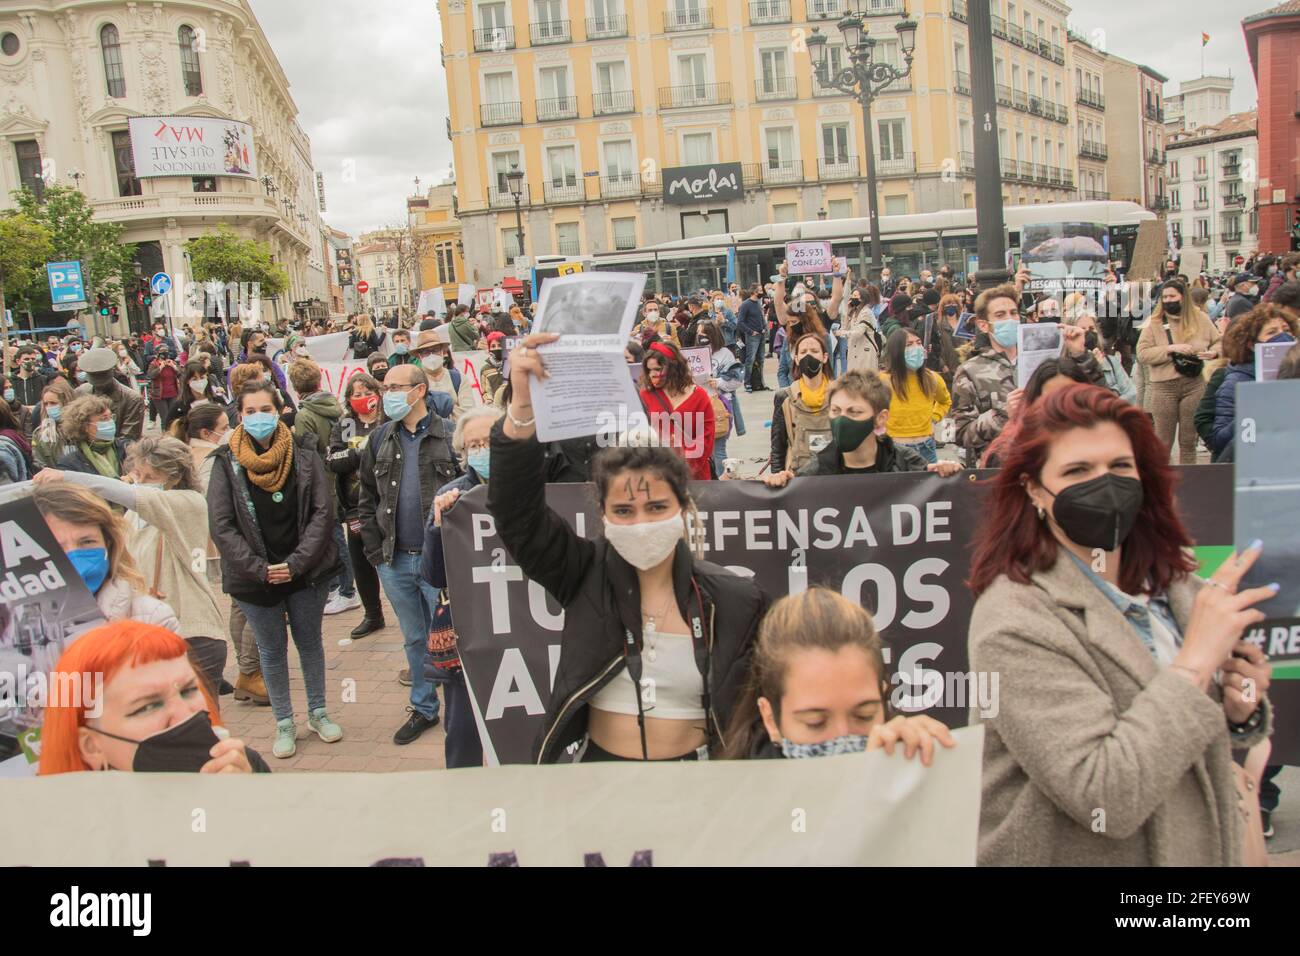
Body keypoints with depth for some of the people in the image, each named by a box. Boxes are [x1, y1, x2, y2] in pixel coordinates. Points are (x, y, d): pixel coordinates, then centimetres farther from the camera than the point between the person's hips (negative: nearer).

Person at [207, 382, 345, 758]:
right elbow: (221, 526, -8)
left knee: (309, 641, 14)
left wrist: (296, 563, -14)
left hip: (305, 572, 1)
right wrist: (260, 569, -15)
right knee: (272, 650, 11)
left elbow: (322, 513, -6)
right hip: (254, 578, -1)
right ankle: (284, 724, 25)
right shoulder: (227, 463, -6)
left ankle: (318, 713, 31)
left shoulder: (304, 455, -4)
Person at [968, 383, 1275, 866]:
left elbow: (1190, 741, 9)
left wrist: (1238, 711, -12)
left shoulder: (1173, 586, -4)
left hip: (1195, 849, 6)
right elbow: (1105, 800, -30)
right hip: (1065, 855, -6)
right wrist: (1197, 659, -28)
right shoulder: (1014, 621, -24)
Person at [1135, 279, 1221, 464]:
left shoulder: (1201, 318, 7)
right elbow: (1142, 354, -8)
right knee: (1163, 442, 4)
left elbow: (1218, 341, 16)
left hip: (1195, 385, 2)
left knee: (1189, 440, 9)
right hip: (1164, 386, -2)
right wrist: (1171, 349, -18)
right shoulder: (1154, 322, 1)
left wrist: (1213, 352, -7)